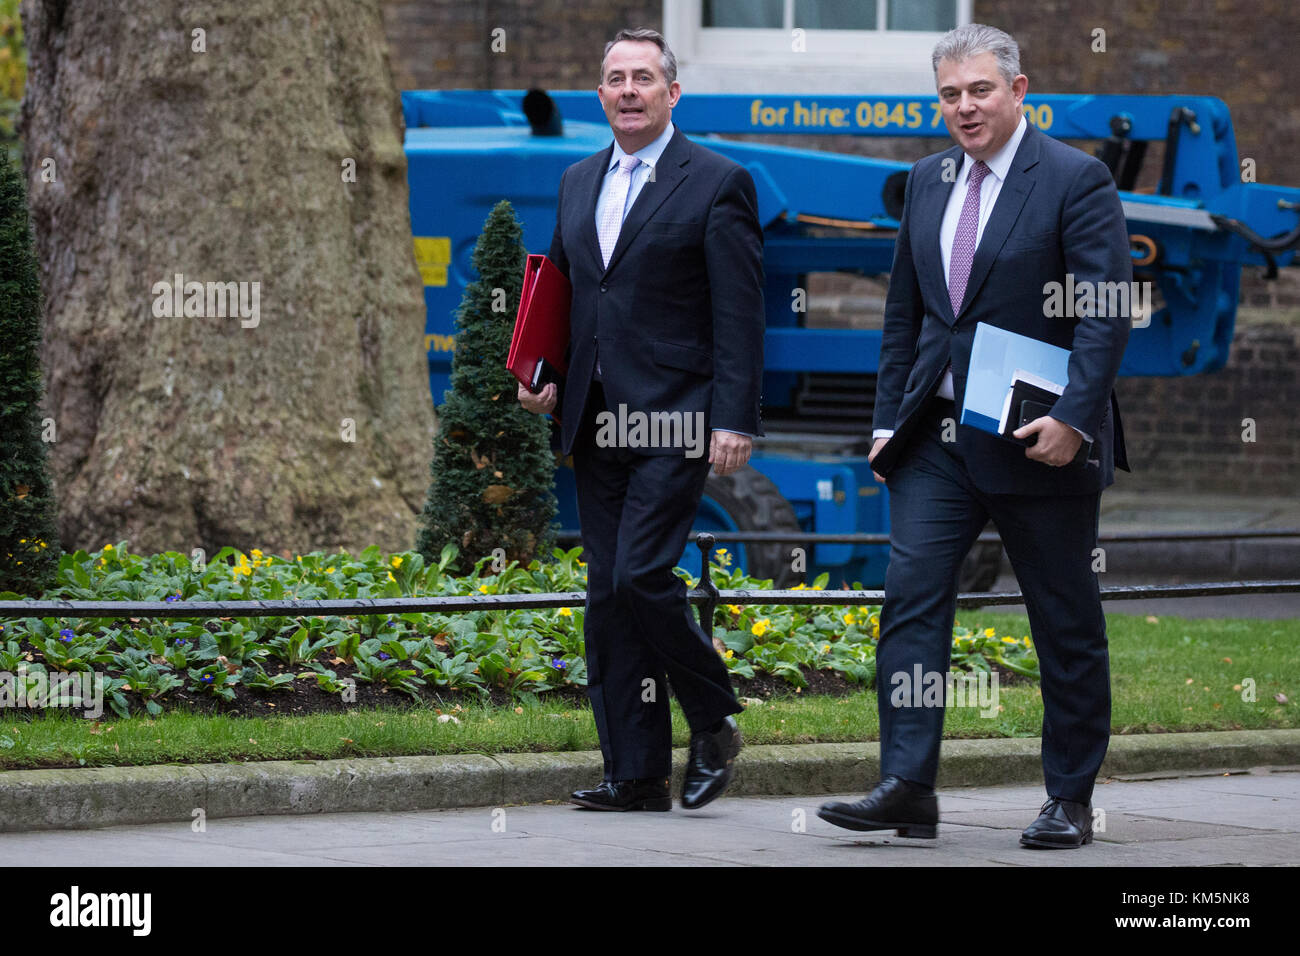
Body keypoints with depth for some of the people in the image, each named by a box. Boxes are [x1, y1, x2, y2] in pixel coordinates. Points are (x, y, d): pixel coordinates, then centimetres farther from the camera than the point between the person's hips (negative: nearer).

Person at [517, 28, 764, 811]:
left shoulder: (717, 184, -4)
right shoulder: (579, 183, 16)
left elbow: (739, 315, -8)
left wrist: (735, 421, -14)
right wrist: (545, 377, 7)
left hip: (674, 421, -7)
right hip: (597, 421, 7)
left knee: (641, 576, -16)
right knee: (608, 595, 4)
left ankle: (715, 723, 5)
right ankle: (637, 773, 8)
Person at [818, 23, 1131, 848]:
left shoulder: (1076, 180, -8)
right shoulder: (928, 182, 11)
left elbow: (1106, 313, -13)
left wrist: (1074, 417, -22)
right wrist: (888, 420, 11)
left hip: (1039, 442, -5)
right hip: (937, 439, 5)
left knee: (1067, 625, 5)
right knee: (911, 595, -8)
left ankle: (1071, 801, 14)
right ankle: (908, 789, -11)